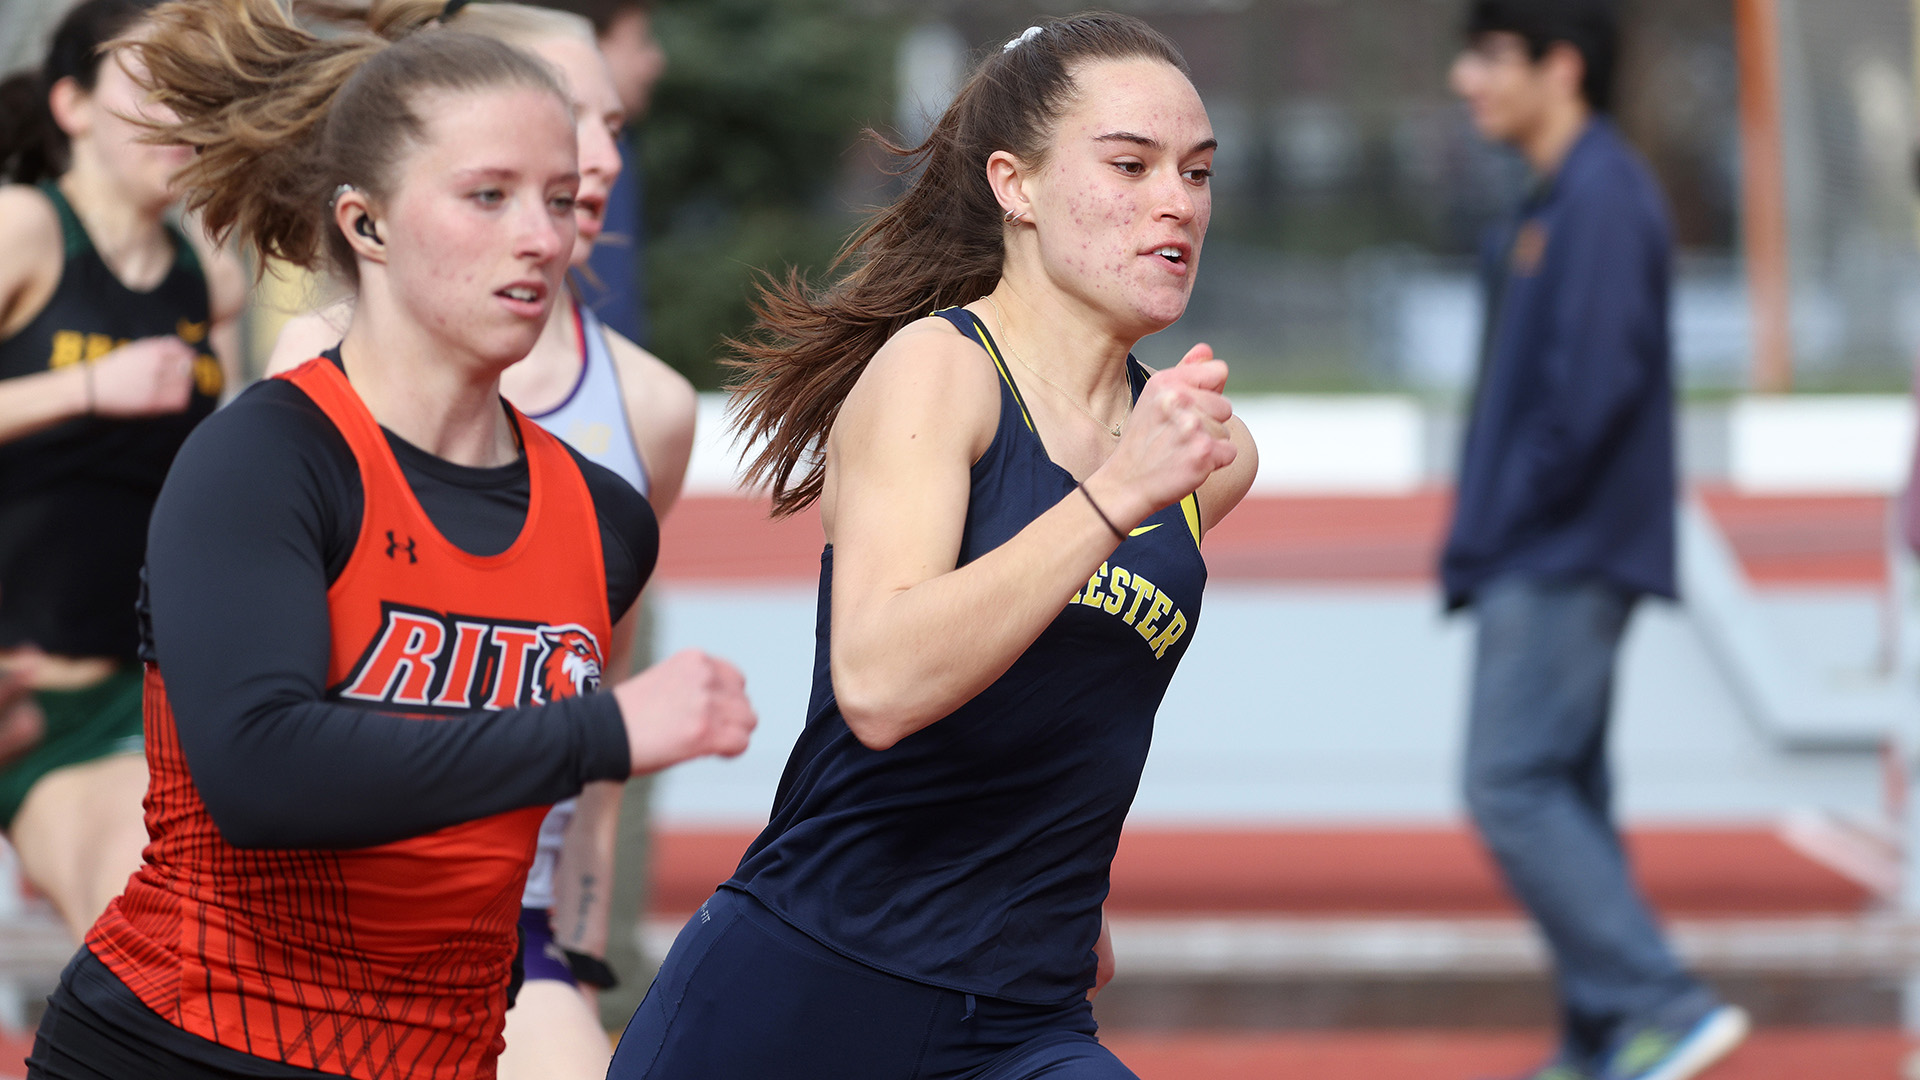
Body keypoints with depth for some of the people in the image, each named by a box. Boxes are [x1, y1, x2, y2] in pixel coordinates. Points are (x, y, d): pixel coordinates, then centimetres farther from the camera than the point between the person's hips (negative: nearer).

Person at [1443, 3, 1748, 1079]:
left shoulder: (1603, 198, -15)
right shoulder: (1556, 200, 17)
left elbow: (1598, 380, -23)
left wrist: (1512, 517, -16)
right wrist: (1487, 528, 11)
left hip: (1564, 563, -10)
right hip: (1543, 563, 10)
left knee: (1515, 790, -13)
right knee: (1562, 797, 10)